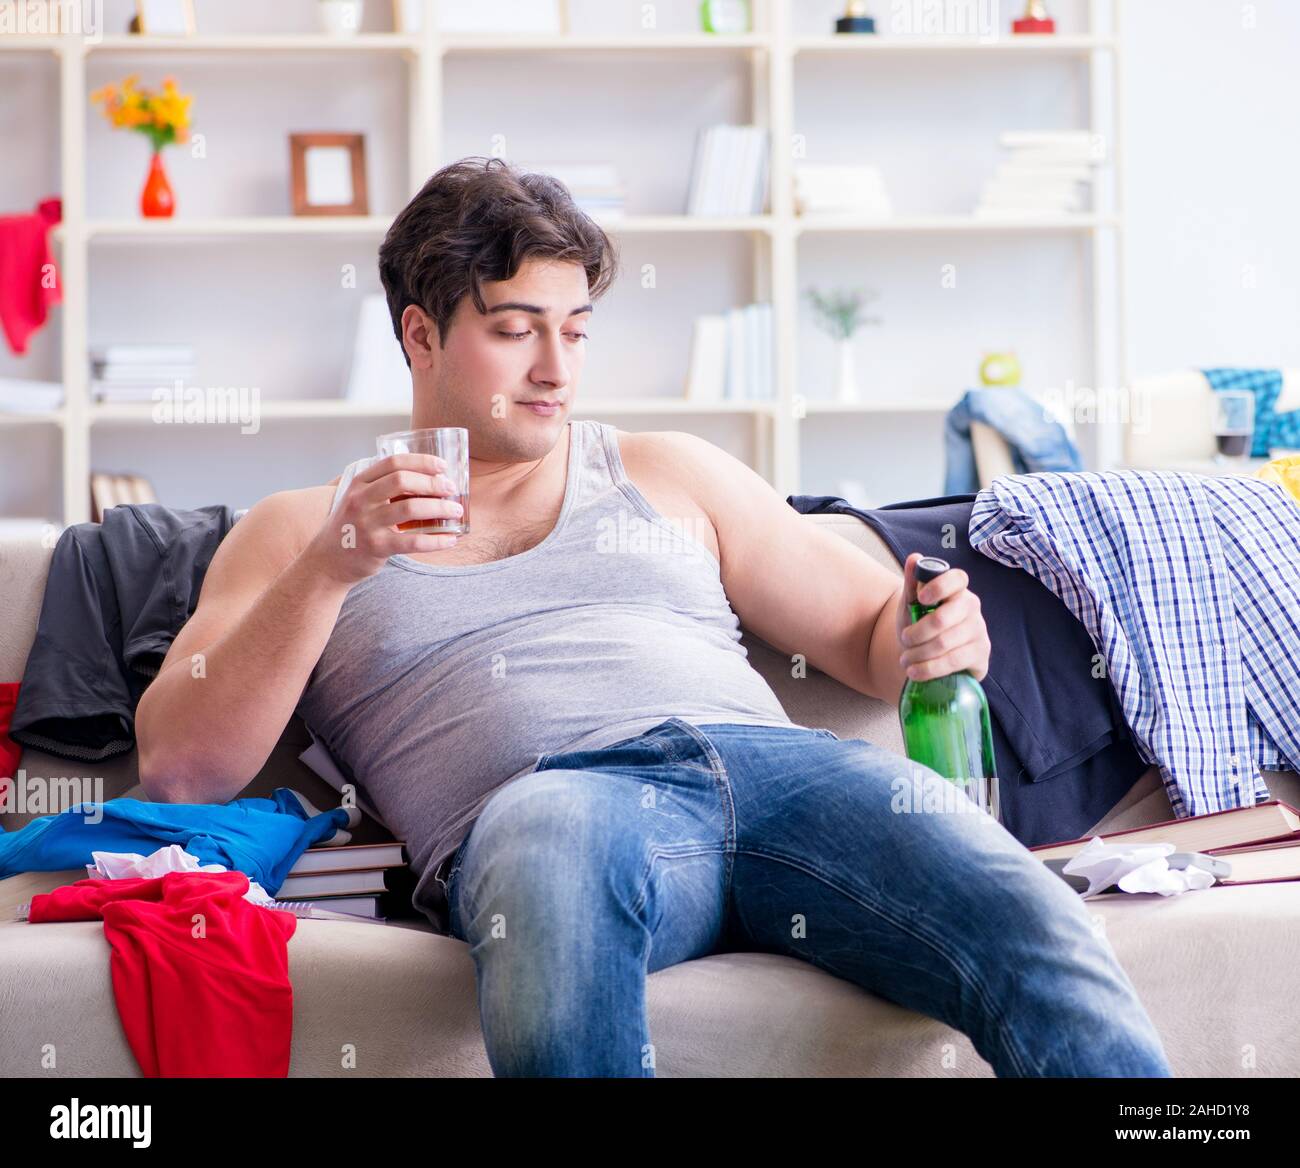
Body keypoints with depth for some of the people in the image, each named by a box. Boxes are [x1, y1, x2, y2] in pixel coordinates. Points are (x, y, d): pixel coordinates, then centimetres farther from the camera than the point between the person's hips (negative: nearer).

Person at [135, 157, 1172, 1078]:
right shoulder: (300, 529, 23)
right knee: (551, 826, -43)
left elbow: (872, 628, 28)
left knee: (1041, 943, -29)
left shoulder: (668, 476, 31)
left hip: (771, 765, 3)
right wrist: (329, 570, -3)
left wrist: (934, 643, 3)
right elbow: (181, 768, 10)